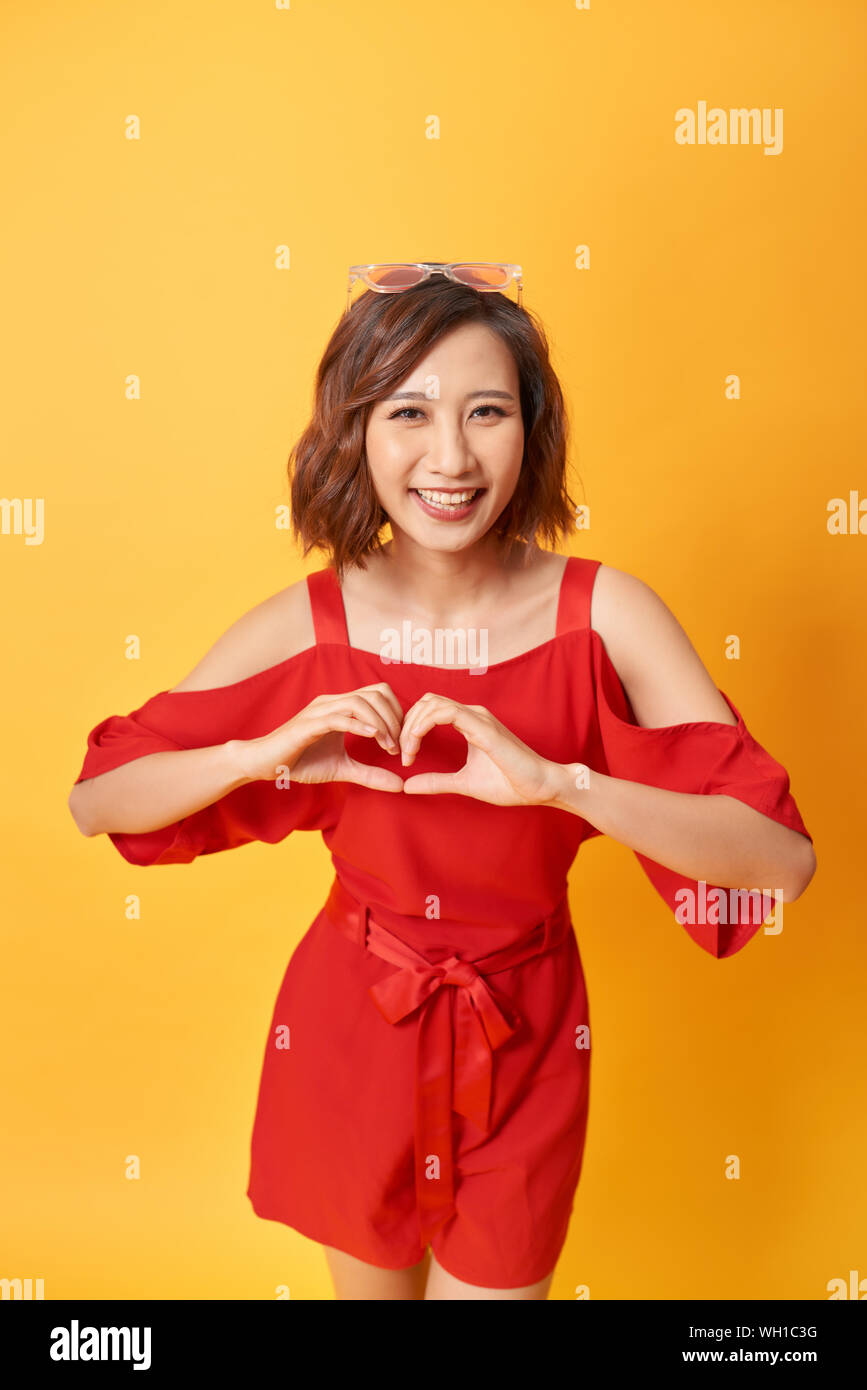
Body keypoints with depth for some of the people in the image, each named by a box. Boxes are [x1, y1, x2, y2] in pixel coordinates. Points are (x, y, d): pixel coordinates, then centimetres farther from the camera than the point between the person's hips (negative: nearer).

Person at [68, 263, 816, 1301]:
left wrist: (555, 781, -35)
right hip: (349, 1021, 1)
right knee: (372, 1281, 26)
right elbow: (94, 802, -9)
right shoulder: (308, 624, -14)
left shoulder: (604, 613, -17)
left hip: (524, 1037, -1)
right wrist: (264, 752, -26)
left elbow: (784, 857, -24)